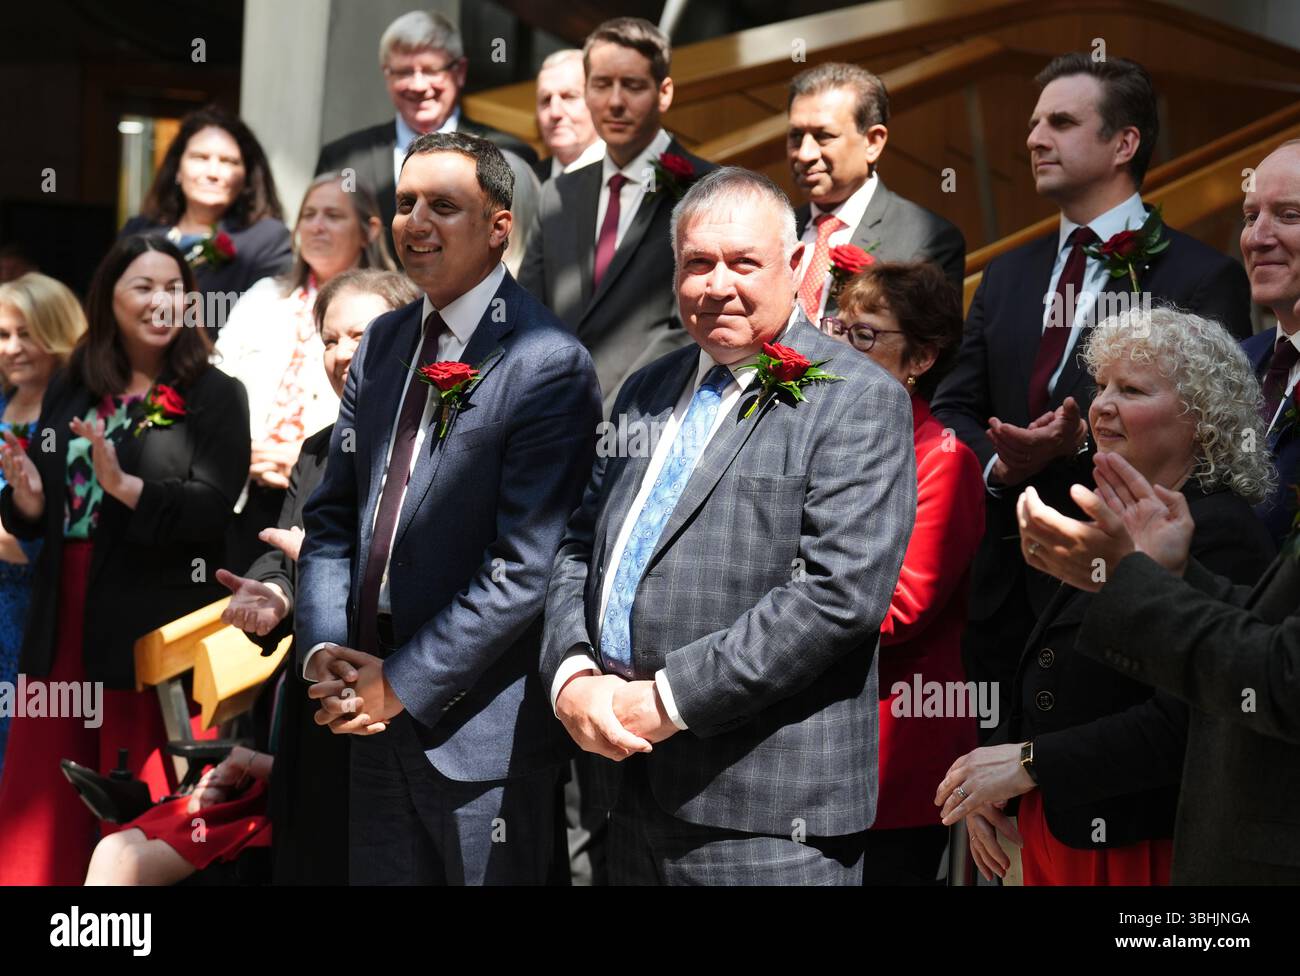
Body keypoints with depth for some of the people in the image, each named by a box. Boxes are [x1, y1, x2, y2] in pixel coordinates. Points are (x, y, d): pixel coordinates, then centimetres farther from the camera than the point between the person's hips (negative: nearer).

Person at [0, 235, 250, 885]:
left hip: (157, 628, -5)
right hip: (63, 623, 5)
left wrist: (122, 484, -25)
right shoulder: (69, 391, 12)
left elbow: (212, 509, -14)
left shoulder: (214, 396, -3)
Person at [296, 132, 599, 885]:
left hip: (485, 735, -6)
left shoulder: (549, 364, -13)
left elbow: (526, 569, -17)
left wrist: (403, 685, -15)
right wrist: (323, 649, -4)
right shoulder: (383, 345, 10)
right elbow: (333, 516, 12)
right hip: (377, 717, 6)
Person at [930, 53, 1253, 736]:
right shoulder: (1008, 276, 16)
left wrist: (1086, 441, -22)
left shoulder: (1203, 279, -4)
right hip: (1005, 589, 6)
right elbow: (952, 409, 15)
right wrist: (997, 462, -7)